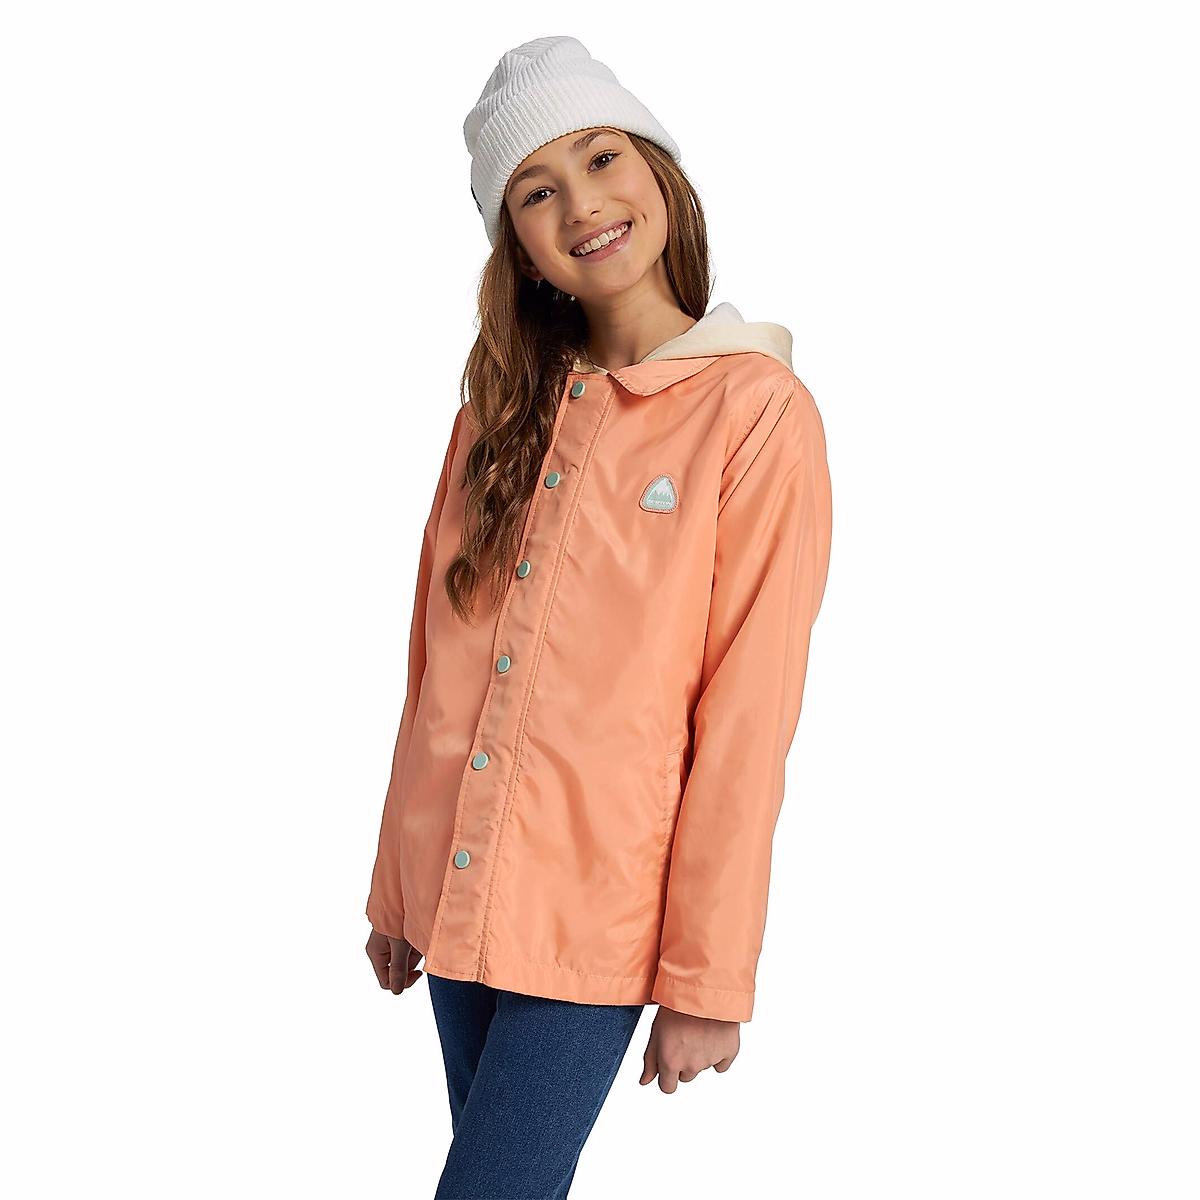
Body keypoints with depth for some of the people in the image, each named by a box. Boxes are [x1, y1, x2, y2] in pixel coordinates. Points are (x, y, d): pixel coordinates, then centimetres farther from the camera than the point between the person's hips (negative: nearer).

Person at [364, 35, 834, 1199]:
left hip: (596, 916, -5)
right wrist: (398, 887, 11)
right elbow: (437, 669, 10)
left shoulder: (756, 410, -9)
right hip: (458, 890, 5)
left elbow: (746, 719, -11)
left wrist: (708, 980, -10)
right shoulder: (502, 408, 7)